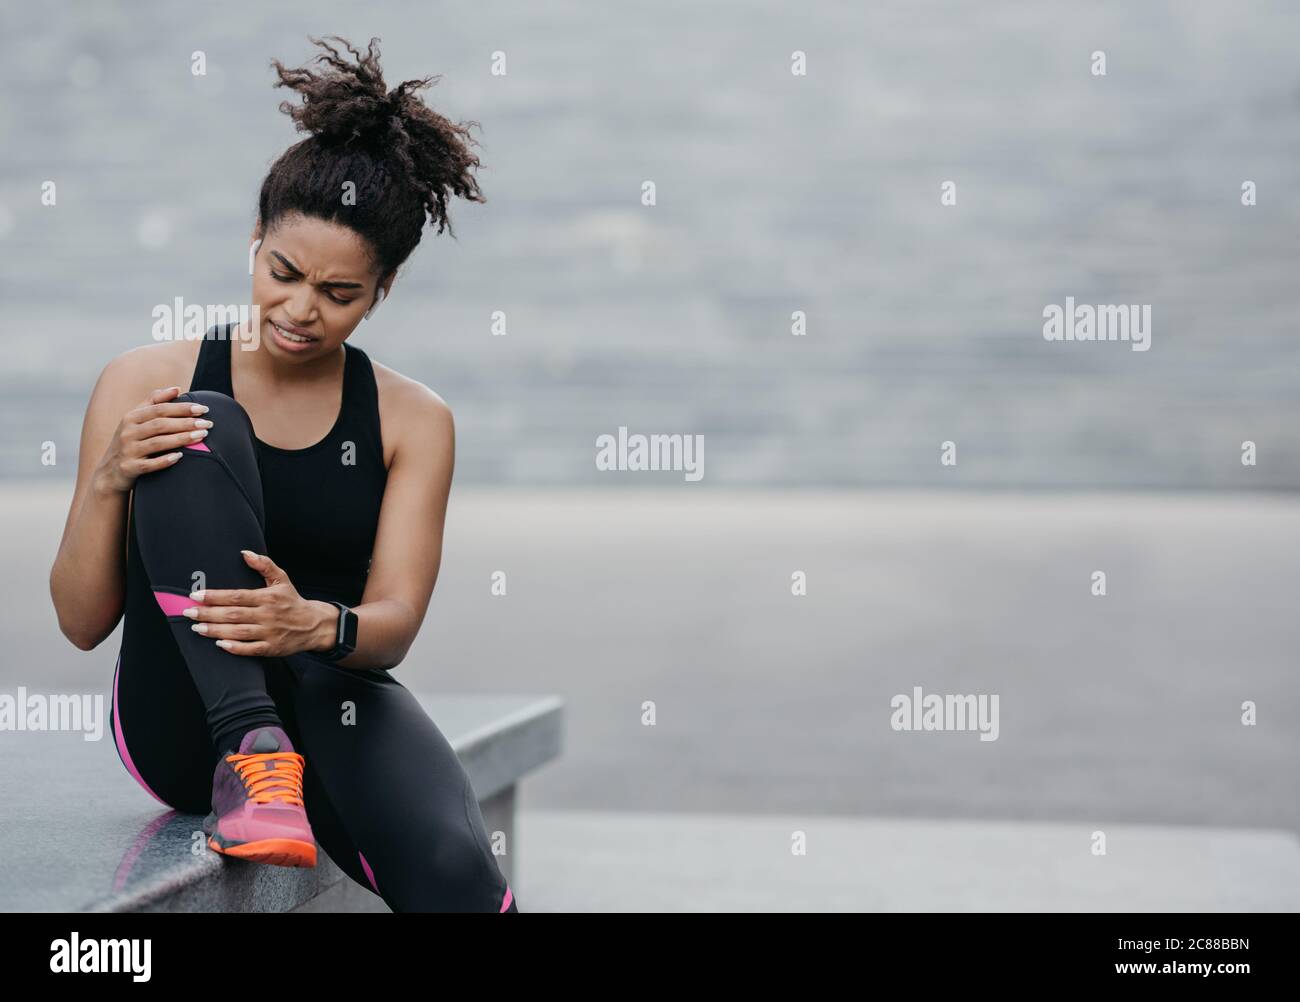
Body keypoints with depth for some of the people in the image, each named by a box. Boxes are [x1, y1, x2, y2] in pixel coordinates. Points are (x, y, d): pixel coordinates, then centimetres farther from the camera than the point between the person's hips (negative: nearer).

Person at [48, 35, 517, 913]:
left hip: (334, 699, 0)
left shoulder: (412, 421, 6)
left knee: (457, 872, -35)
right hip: (182, 721, 0)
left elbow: (395, 625, -6)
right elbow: (82, 623, 1)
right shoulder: (147, 385, 2)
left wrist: (318, 626, -29)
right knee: (205, 433, -23)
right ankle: (249, 749, -33)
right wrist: (108, 484, -17)